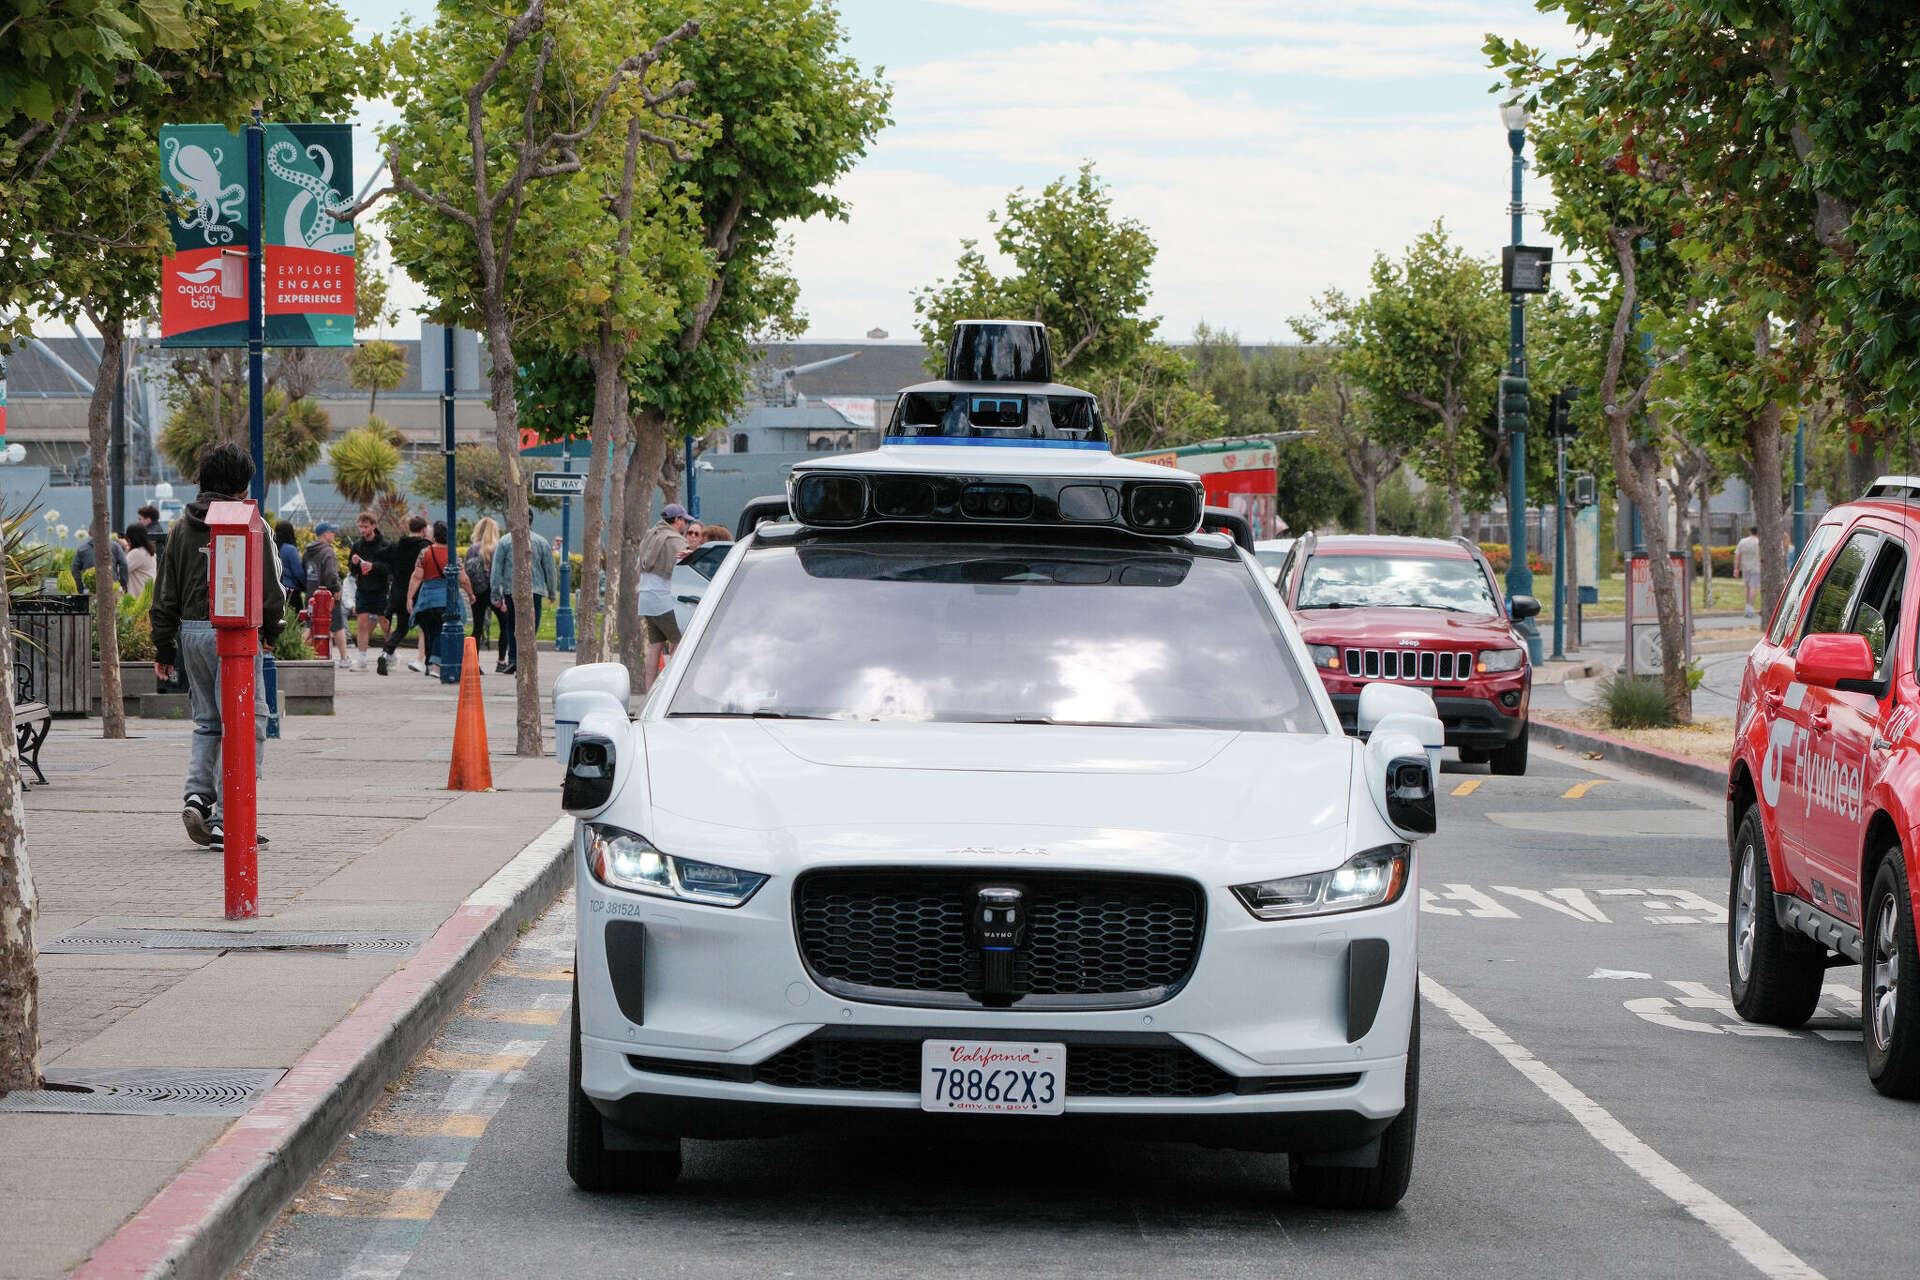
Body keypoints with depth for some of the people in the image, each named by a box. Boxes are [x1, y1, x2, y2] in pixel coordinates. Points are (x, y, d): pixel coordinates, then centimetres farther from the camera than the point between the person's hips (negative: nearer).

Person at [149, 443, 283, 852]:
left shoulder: (182, 528, 10)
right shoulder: (250, 525, -7)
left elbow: (165, 592, 11)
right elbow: (268, 588, -6)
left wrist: (163, 647, 15)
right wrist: (272, 631, 11)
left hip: (191, 633, 6)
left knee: (207, 721, 20)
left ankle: (197, 792, -1)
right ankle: (226, 820, -6)